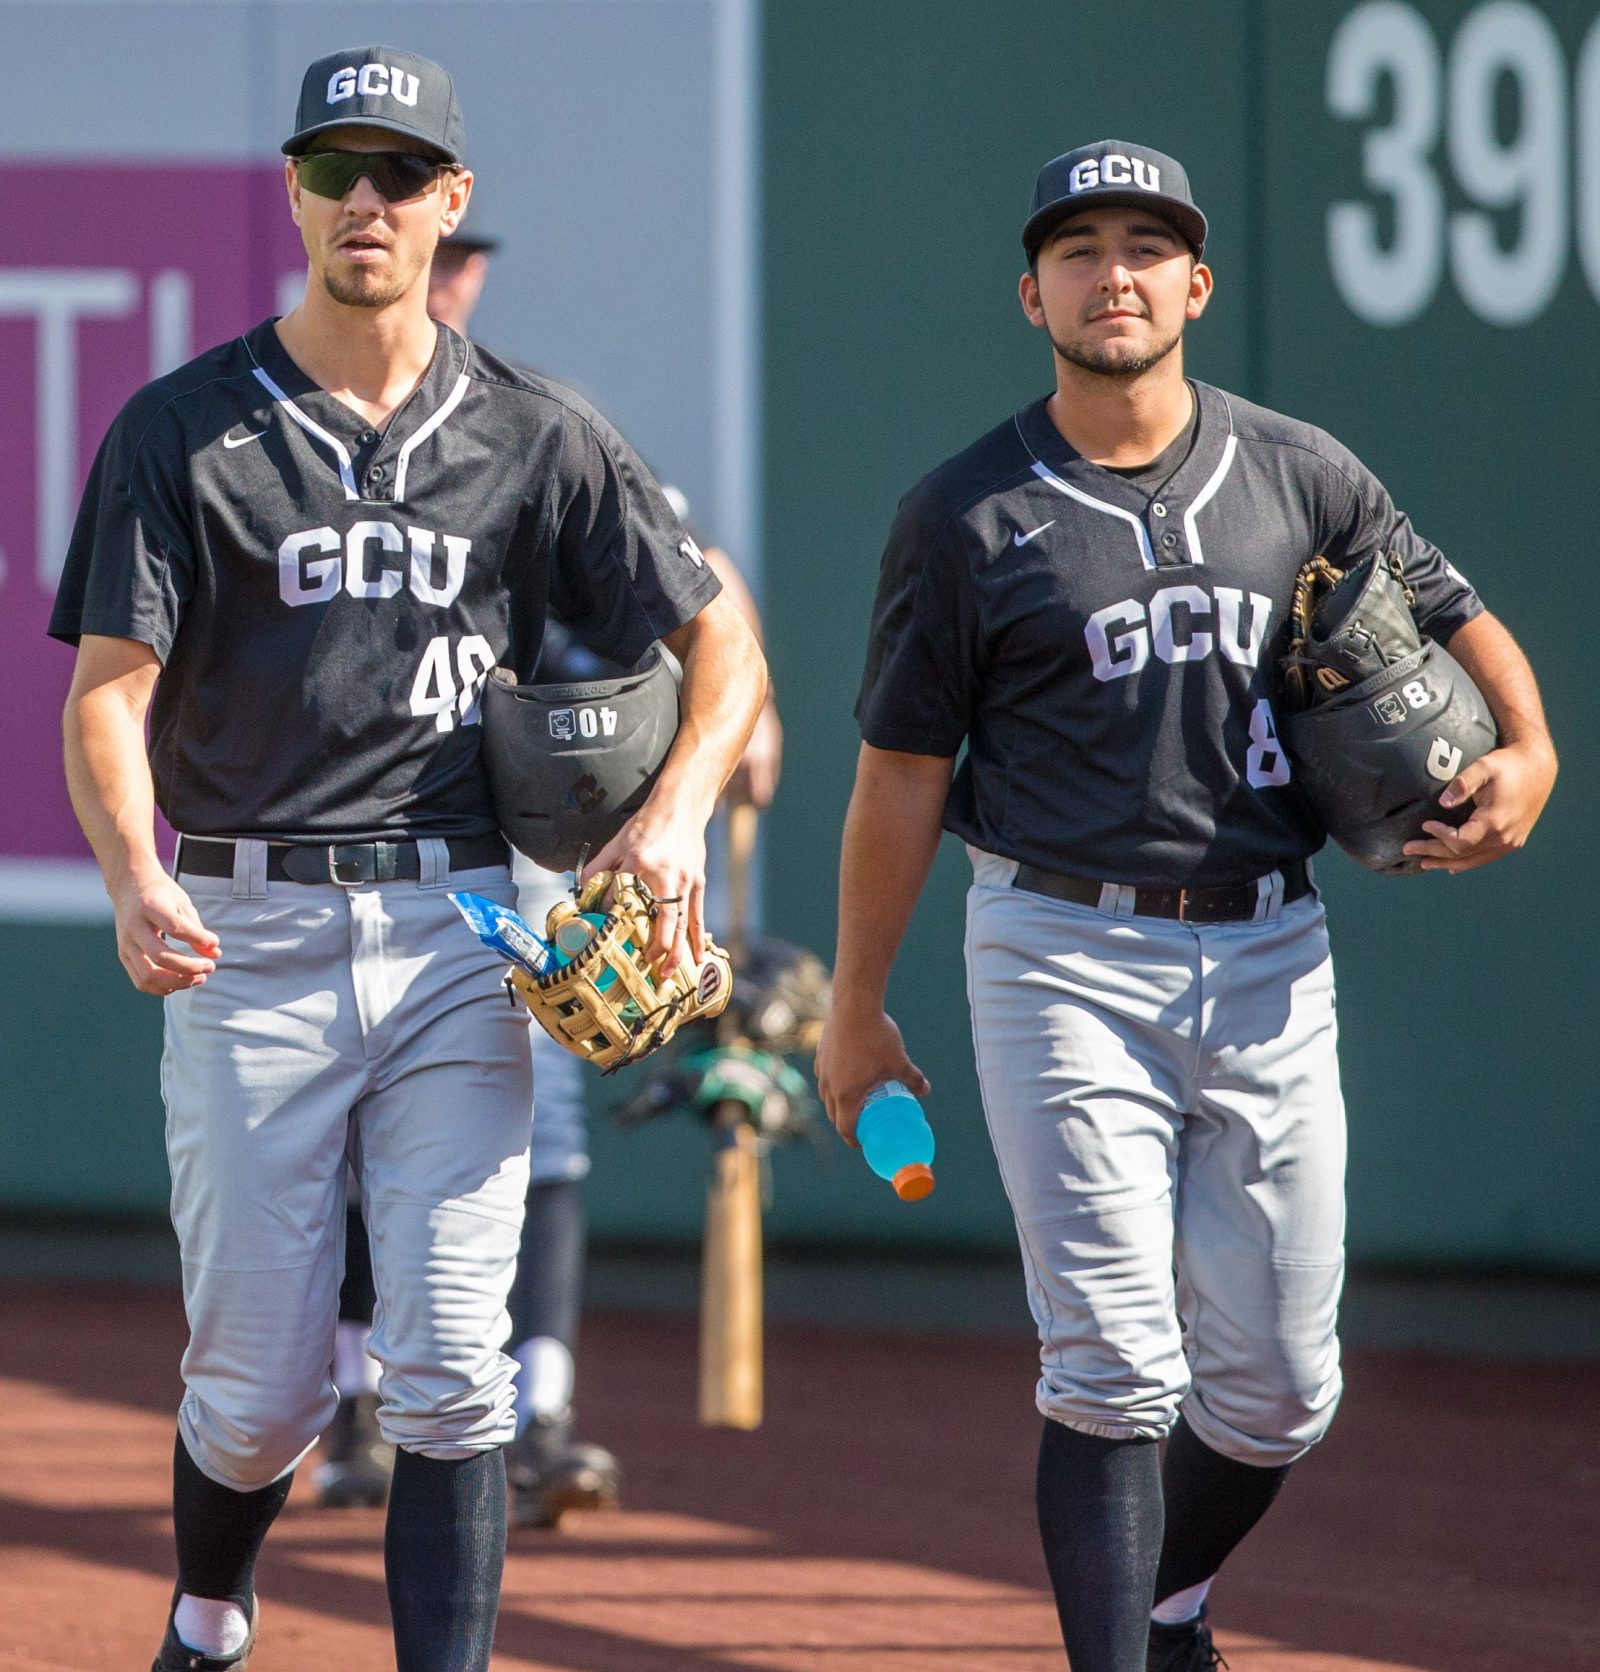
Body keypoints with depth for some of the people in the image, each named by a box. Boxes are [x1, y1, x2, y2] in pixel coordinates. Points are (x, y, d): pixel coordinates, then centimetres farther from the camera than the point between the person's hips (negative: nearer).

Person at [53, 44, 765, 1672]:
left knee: (451, 1365, -8)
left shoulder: (538, 437, 7)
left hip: (456, 933, 1)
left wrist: (675, 811, -10)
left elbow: (720, 639, 10)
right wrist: (135, 878, -25)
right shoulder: (184, 431, 2)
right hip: (247, 929, -1)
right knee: (261, 1380, 3)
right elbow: (109, 687, -5)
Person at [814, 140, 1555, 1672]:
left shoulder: (1298, 477, 7)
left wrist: (1527, 752, -6)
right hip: (1065, 957, -3)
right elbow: (900, 776, 3)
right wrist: (855, 1018, 3)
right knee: (1114, 1370, -12)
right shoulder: (965, 516, 0)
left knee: (1278, 1393, 7)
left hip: (1268, 966, 3)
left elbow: (1460, 622, 16)